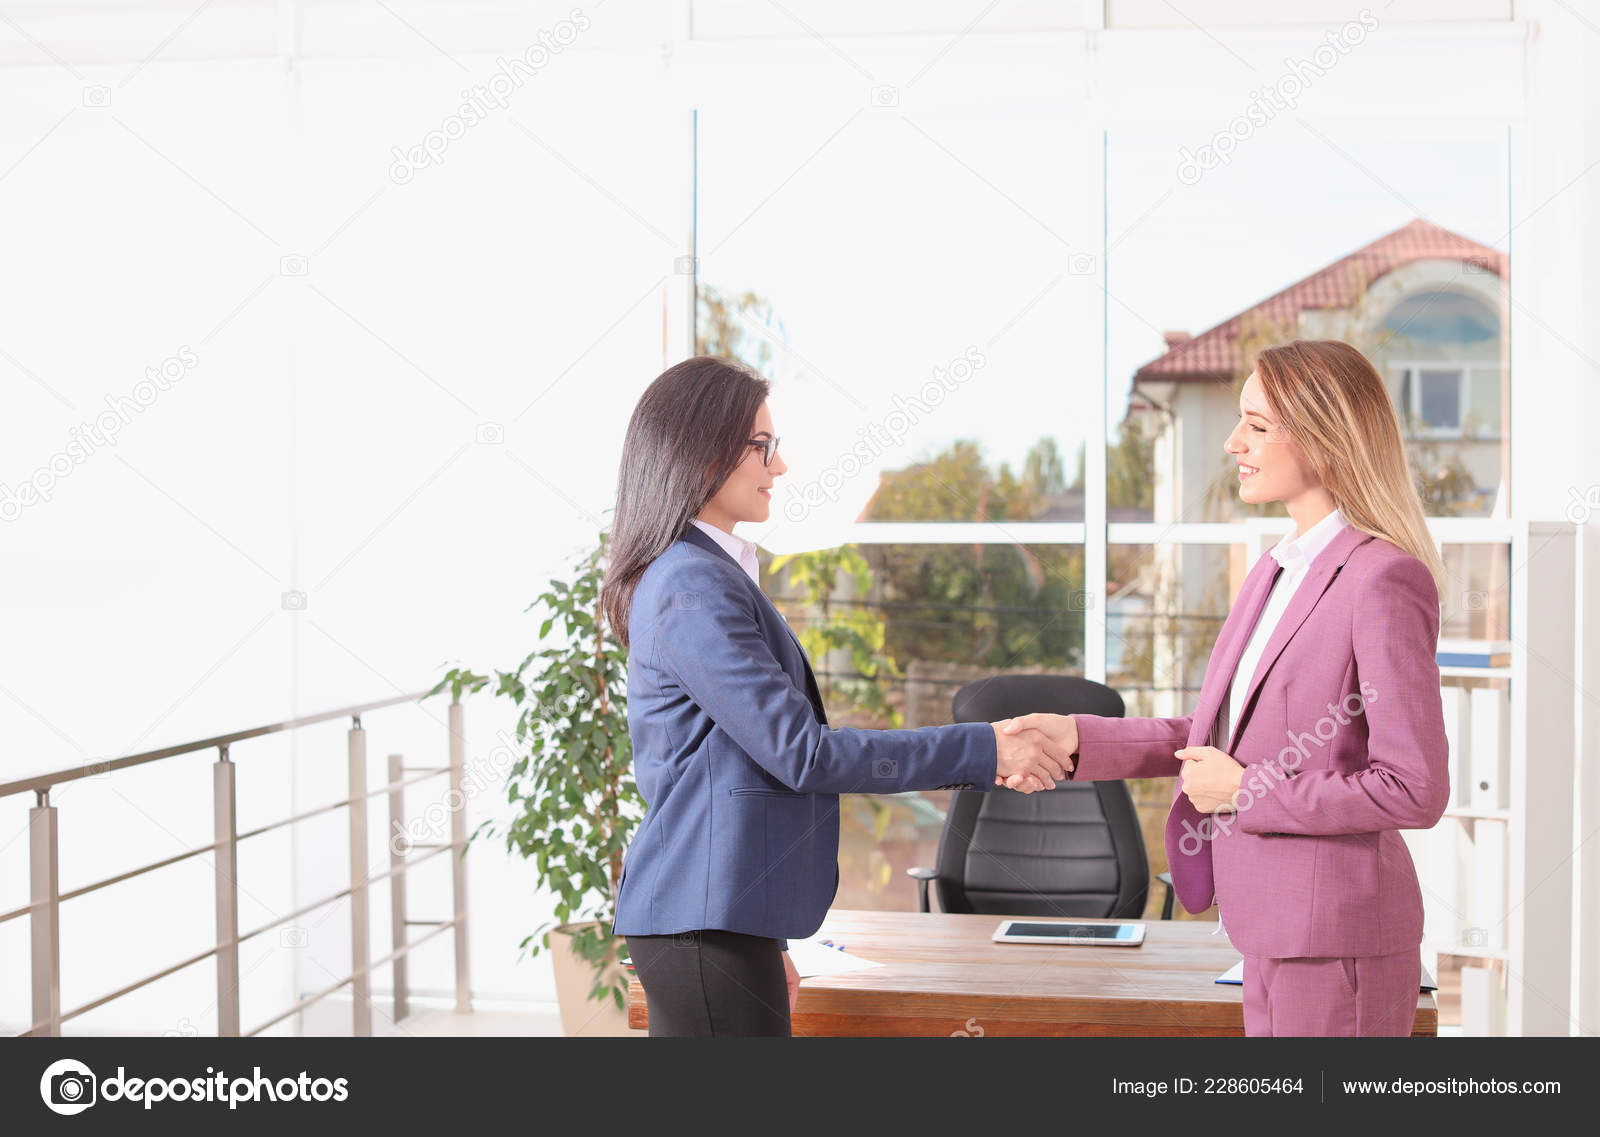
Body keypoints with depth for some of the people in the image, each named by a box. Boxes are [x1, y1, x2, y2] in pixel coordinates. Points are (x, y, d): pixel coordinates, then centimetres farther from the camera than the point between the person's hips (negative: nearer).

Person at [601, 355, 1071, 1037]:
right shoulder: (692, 588, -14)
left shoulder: (708, 574, 18)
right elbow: (800, 752, -19)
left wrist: (768, 939, 24)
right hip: (707, 924, -10)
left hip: (721, 919, 10)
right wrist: (981, 752, -16)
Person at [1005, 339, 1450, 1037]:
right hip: (1278, 932, 9)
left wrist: (1245, 792, -15)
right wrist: (1078, 739, 6)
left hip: (1336, 940, -9)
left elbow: (1415, 790, -20)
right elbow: (1220, 732, 17)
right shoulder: (1276, 573, 11)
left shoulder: (1383, 582, -18)